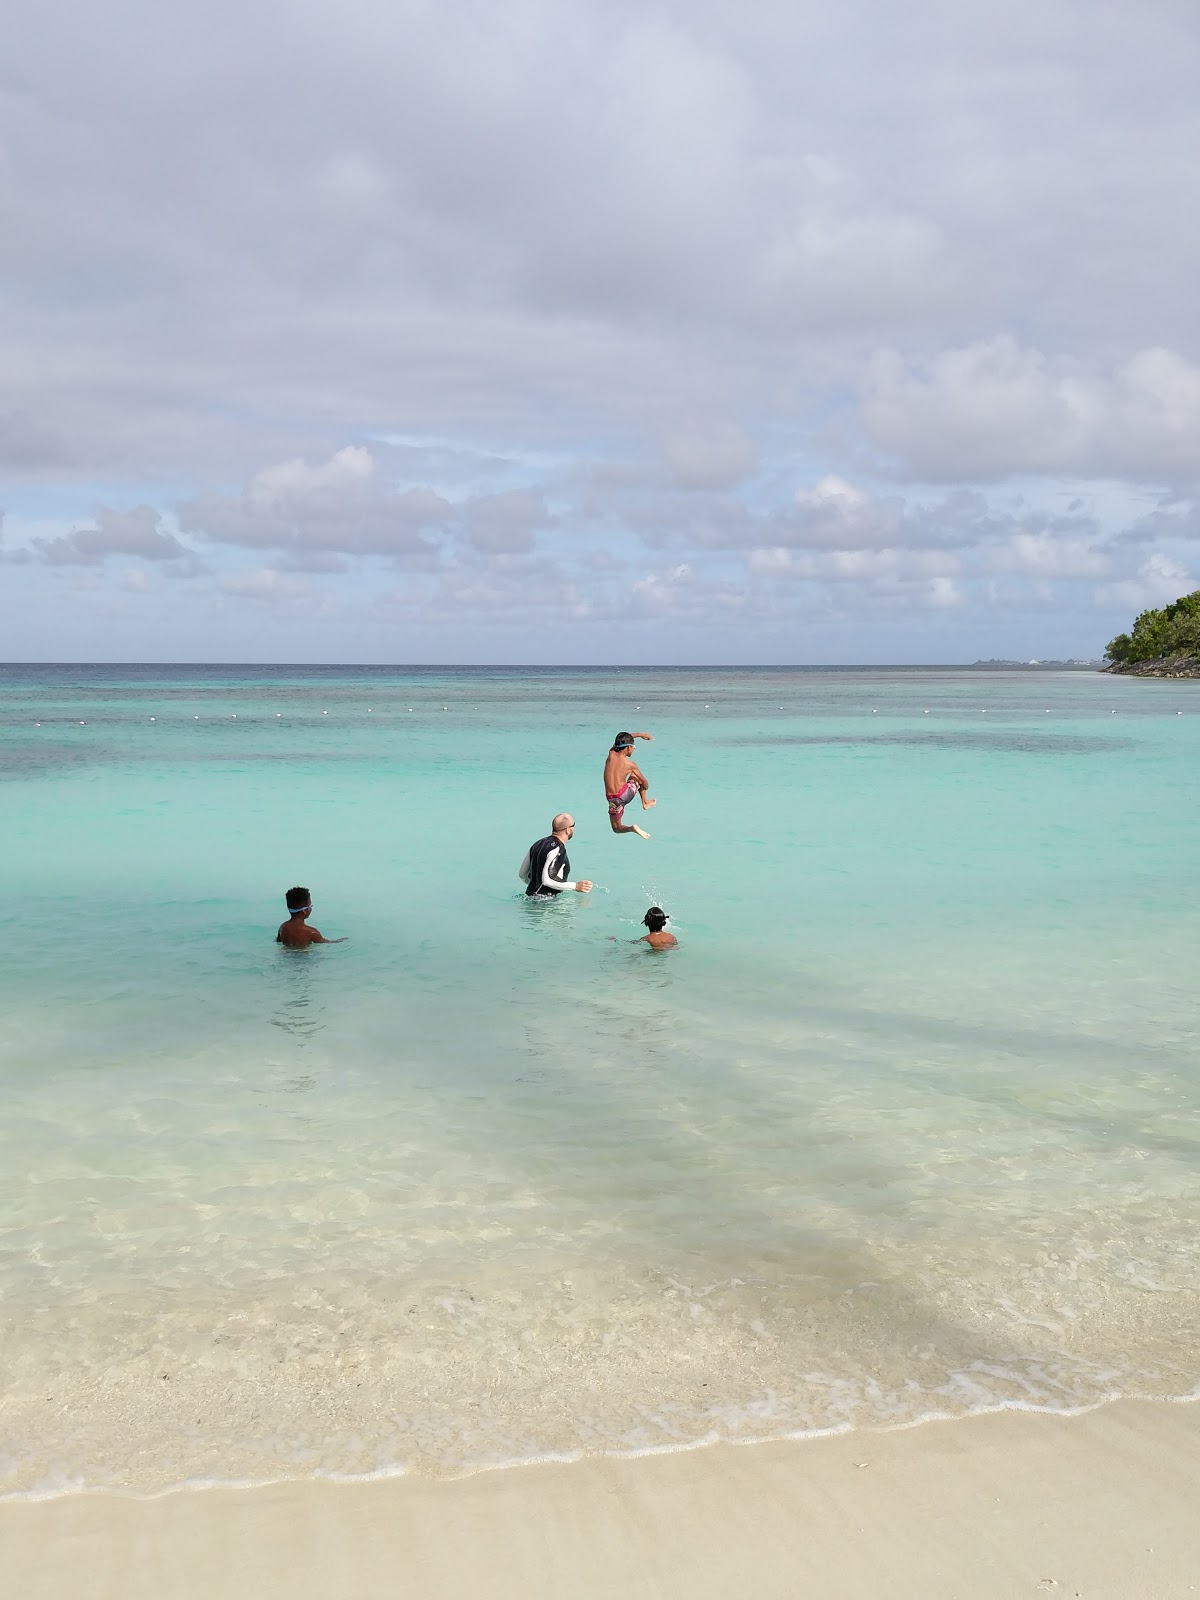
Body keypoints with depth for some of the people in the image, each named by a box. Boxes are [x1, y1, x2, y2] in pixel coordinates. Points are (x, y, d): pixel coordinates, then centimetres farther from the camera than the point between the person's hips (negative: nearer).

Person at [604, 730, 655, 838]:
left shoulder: (611, 754, 0)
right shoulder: (630, 764, -5)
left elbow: (621, 740, 22)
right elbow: (644, 783, 9)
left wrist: (640, 734, 33)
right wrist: (645, 787, 35)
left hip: (613, 800, 1)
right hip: (626, 793, -1)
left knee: (617, 828, 19)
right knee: (635, 775, 31)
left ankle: (631, 828, -14)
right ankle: (645, 802, 35)